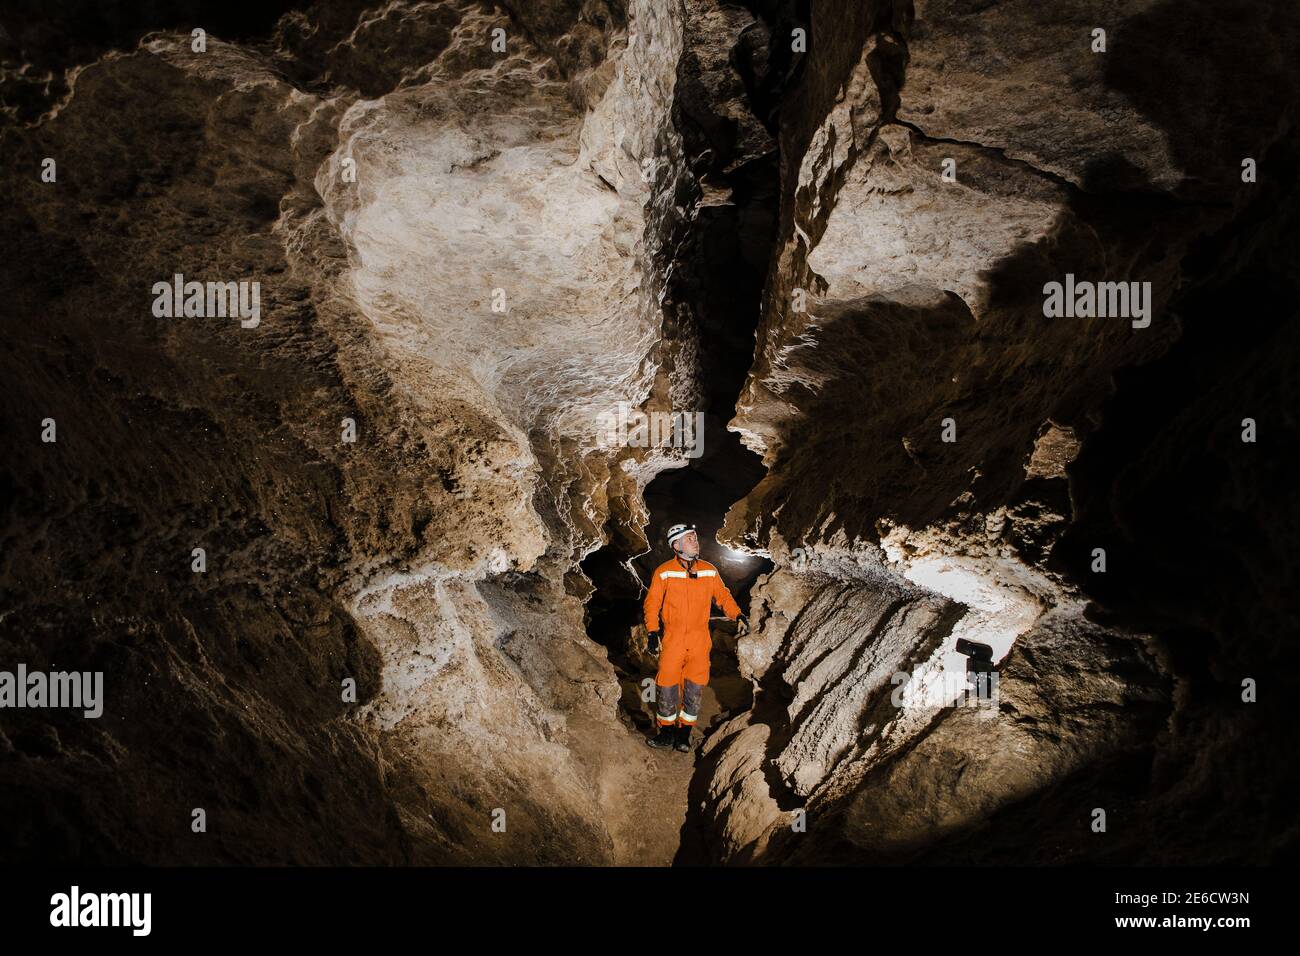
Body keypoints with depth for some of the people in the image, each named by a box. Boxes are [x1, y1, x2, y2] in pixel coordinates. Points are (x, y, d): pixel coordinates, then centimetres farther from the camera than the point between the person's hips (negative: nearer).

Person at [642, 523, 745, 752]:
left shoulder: (709, 571, 5)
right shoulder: (664, 572, -3)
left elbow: (723, 595, 15)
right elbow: (652, 603, 1)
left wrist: (736, 614, -1)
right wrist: (652, 632, -6)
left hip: (699, 638, 2)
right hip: (673, 638, -2)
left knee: (695, 686, -1)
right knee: (666, 684, -2)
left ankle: (684, 733, 12)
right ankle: (666, 731, 15)